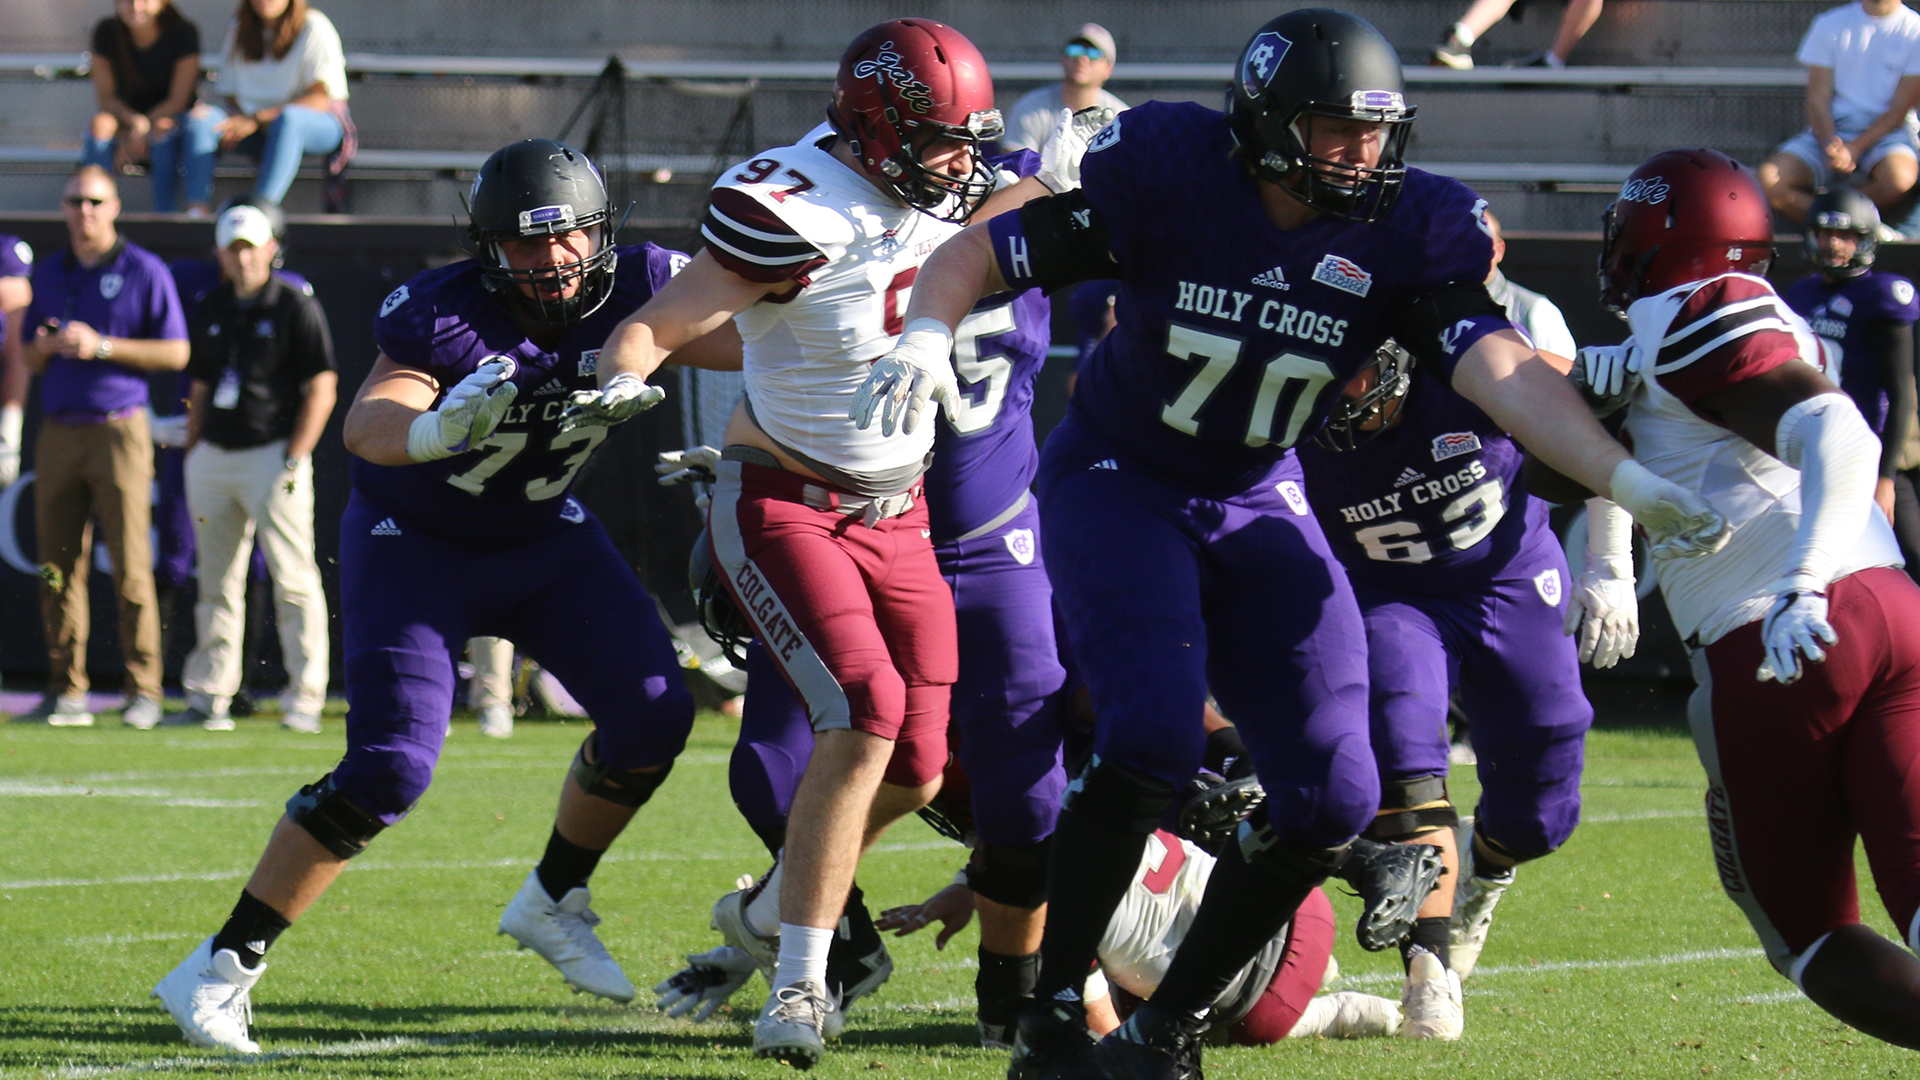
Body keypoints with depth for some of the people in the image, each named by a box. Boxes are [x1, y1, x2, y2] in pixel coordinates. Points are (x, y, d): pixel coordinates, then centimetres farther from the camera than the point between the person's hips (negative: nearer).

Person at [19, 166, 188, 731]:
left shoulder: (144, 271, 1)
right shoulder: (49, 273, 17)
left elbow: (176, 352, -3)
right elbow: (29, 359, 21)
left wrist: (101, 346, -12)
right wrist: (46, 346, -3)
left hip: (119, 430, -5)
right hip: (58, 431, 5)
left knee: (131, 567, -8)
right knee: (58, 568, 2)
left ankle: (143, 690, -5)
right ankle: (66, 690, 5)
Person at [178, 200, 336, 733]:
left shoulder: (296, 307, -3)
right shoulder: (210, 310, 14)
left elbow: (322, 390, -7)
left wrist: (294, 462, -14)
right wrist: (192, 458, 13)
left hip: (273, 455, -6)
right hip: (213, 458, 6)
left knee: (293, 580, -9)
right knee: (217, 584, 9)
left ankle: (305, 701, -9)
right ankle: (208, 697, 13)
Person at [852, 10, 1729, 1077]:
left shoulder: (1408, 229, -13)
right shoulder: (1166, 170, -19)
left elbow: (1501, 367, -23)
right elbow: (977, 256, -14)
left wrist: (1630, 482, -37)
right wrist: (927, 337, -35)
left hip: (1257, 507, 4)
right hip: (1119, 481, -4)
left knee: (1333, 798, -6)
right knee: (1152, 737, -27)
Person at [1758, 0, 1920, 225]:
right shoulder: (1830, 24, 7)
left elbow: (1899, 109, -5)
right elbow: (1817, 100, 3)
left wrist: (1854, 148, -20)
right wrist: (1829, 144, -19)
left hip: (1886, 132, -2)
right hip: (1831, 132, 2)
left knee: (1899, 177, -39)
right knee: (1768, 180, -26)